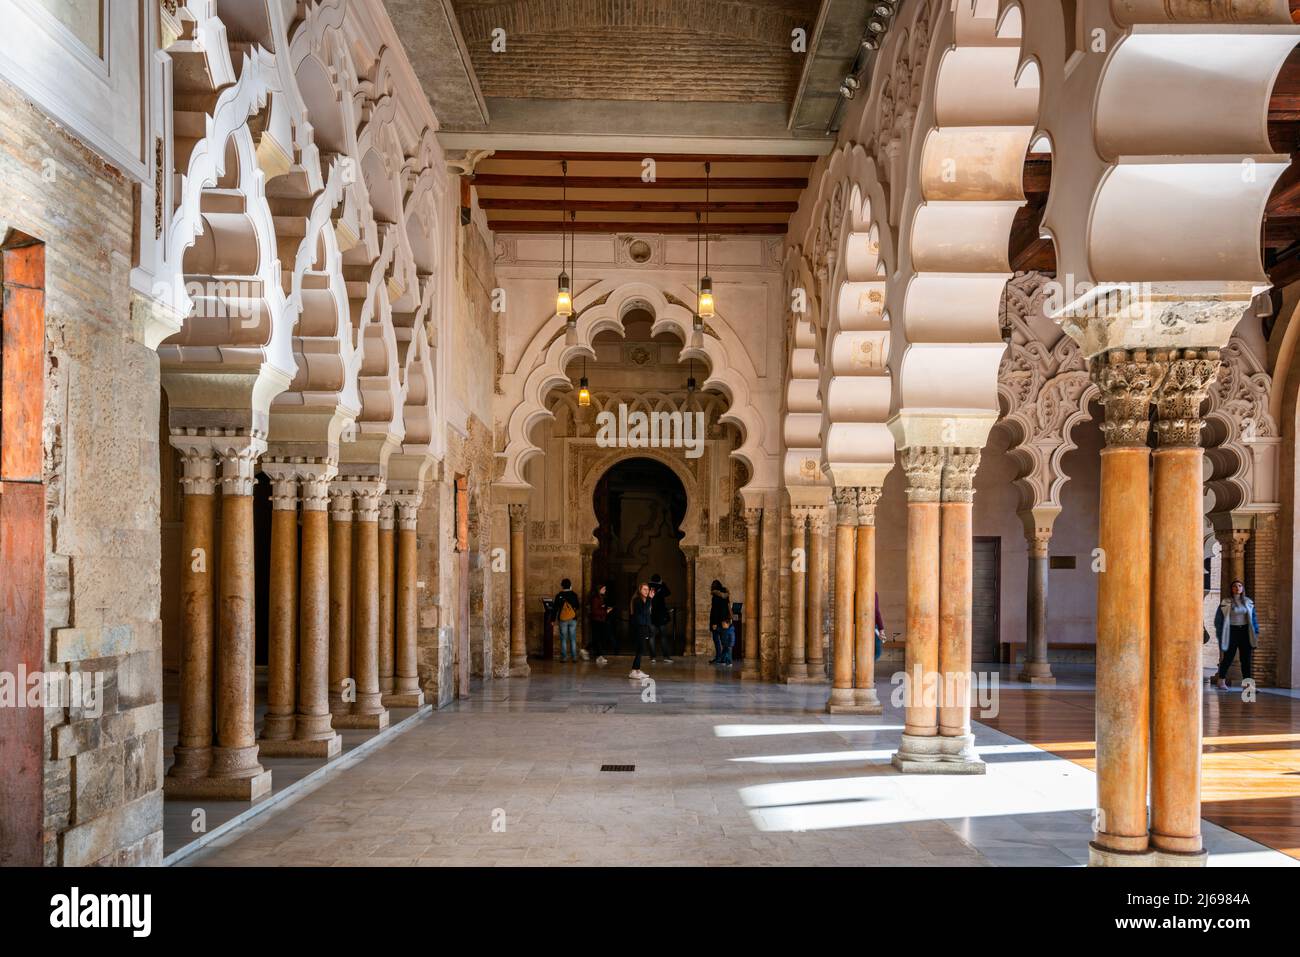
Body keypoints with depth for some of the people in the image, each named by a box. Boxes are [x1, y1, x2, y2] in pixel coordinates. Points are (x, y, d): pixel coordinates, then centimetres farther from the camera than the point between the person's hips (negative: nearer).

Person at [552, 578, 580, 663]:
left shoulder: (559, 595, -4)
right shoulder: (574, 594, -2)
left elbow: (555, 608, -1)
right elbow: (578, 606, 6)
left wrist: (553, 619, 6)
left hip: (562, 619, -1)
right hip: (573, 619, 1)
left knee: (563, 639, 5)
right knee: (573, 639, 6)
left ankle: (564, 657, 3)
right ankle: (574, 657, 6)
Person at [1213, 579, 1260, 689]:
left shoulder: (1248, 602, 9)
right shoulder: (1226, 602, -4)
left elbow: (1253, 618, 13)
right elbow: (1219, 619, -2)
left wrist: (1256, 632, 6)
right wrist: (1220, 633, -7)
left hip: (1245, 632, 4)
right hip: (1232, 632, -4)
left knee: (1246, 658, 3)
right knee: (1228, 657, 0)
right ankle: (1221, 680, 14)